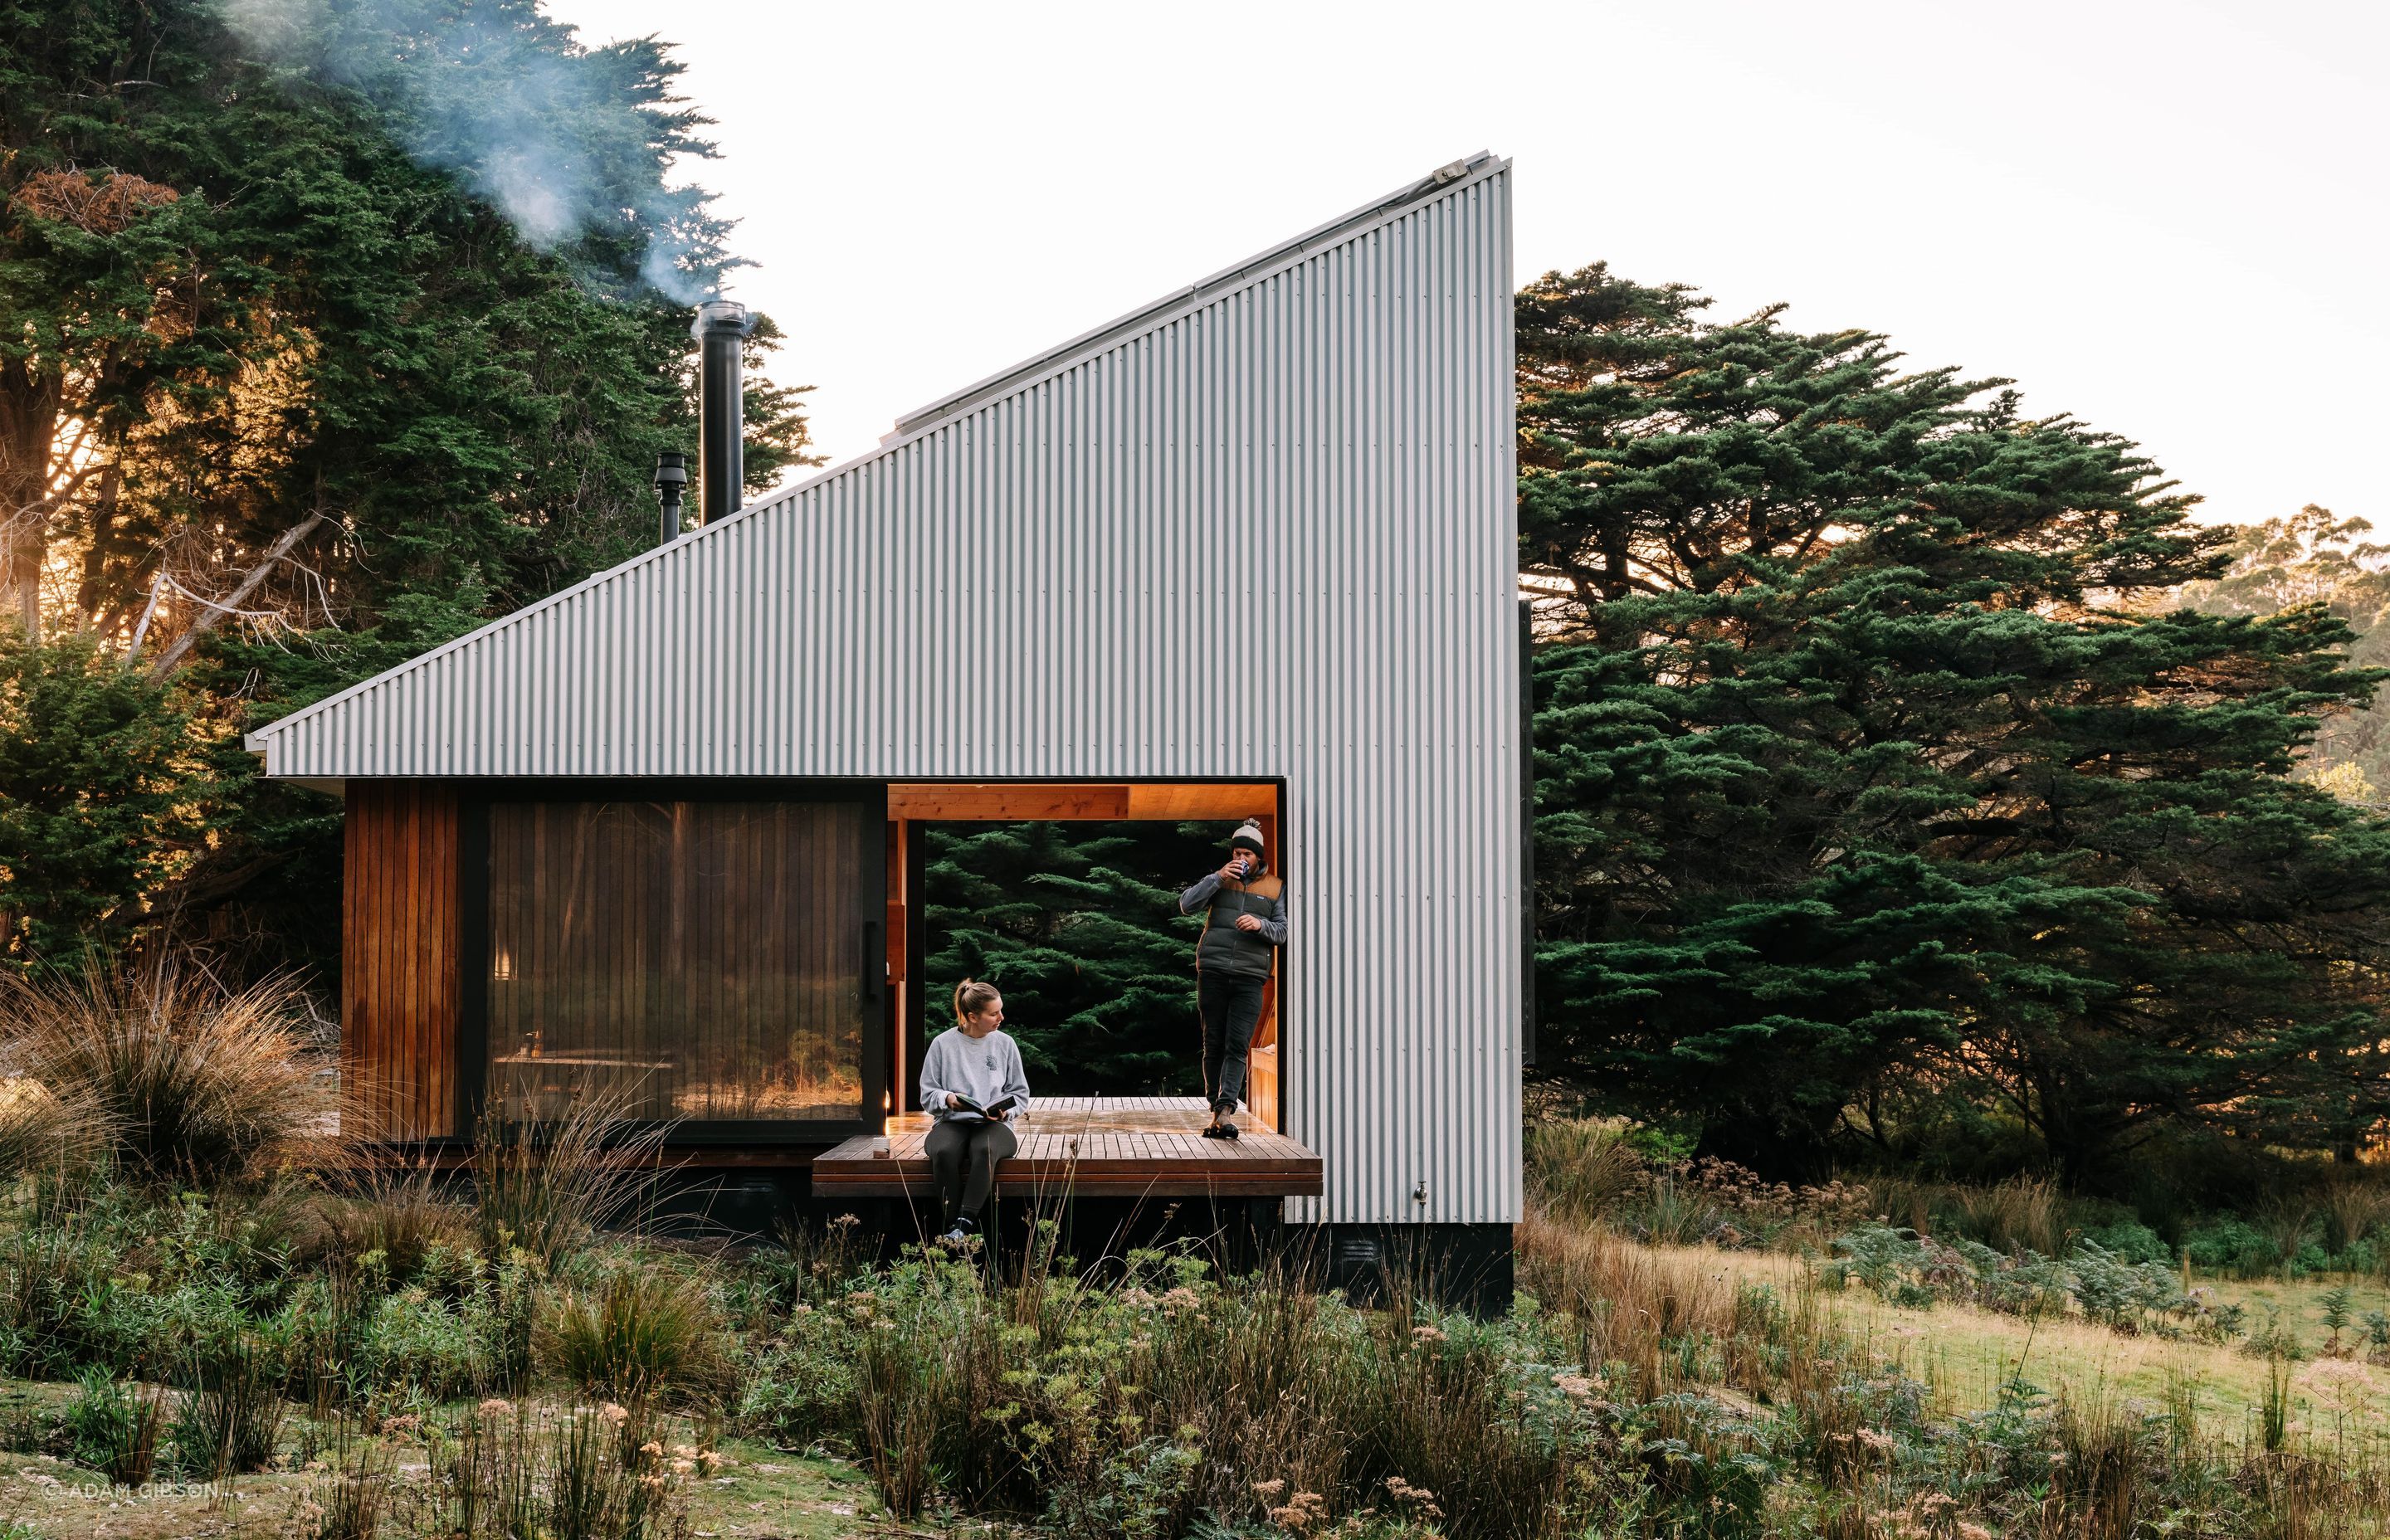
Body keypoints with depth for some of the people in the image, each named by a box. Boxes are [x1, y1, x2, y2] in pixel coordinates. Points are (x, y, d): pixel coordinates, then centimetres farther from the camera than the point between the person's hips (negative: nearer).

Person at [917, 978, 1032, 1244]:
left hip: (993, 1124, 0)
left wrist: (1005, 1111, -9)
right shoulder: (943, 1044, 4)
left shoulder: (1005, 1044, 9)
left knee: (985, 1150, -39)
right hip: (952, 1122, 0)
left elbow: (1020, 1094, 13)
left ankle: (962, 1226, -43)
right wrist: (947, 1099, -17)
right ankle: (951, 1226, -33)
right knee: (944, 1152, -38)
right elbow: (928, 1096, 5)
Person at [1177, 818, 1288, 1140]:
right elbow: (1186, 905, -1)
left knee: (1238, 1046, -12)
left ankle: (1226, 1111, -20)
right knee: (1214, 1045, 2)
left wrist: (1260, 924, -15)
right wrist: (1219, 877, -10)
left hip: (1249, 978, -1)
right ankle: (1216, 1109, 9)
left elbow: (1283, 932, 6)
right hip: (1212, 973, 1)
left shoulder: (1275, 888, 11)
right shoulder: (1219, 880, 12)